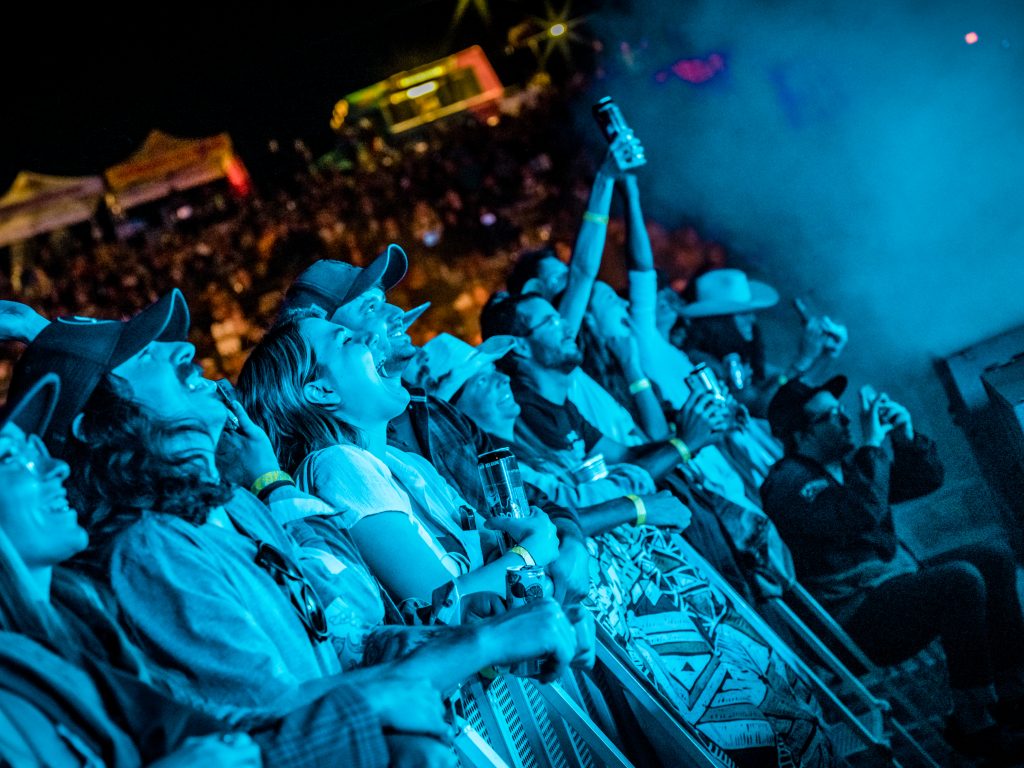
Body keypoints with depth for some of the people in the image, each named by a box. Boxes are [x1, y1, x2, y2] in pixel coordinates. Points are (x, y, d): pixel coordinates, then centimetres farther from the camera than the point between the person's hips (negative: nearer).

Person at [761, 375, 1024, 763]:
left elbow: (927, 479, 19)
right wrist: (873, 445, -24)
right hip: (856, 620, -9)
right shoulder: (787, 483, -13)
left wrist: (905, 435, 1)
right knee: (961, 581, -28)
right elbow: (856, 519, -29)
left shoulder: (849, 462, 14)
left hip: (900, 582, 9)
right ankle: (972, 723, -20)